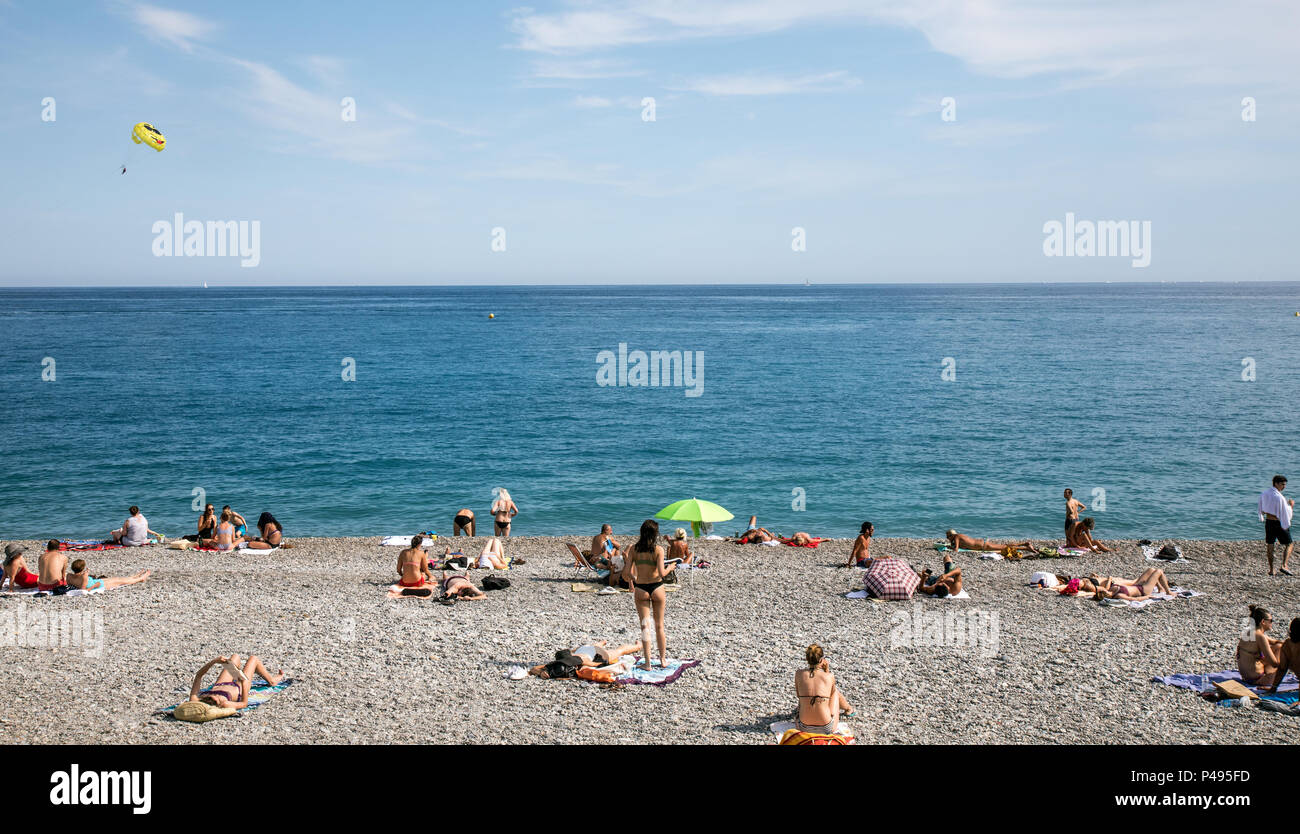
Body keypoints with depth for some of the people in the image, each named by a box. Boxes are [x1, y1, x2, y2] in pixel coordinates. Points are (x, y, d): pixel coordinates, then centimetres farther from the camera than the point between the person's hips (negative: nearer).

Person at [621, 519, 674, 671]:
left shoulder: (634, 549, -4)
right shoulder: (658, 549, -11)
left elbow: (626, 573, -6)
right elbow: (661, 573, -17)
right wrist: (670, 568, 2)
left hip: (640, 589, 1)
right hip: (657, 588, -1)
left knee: (645, 626, 6)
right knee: (659, 626, 15)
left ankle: (647, 663, 4)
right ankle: (663, 659, 26)